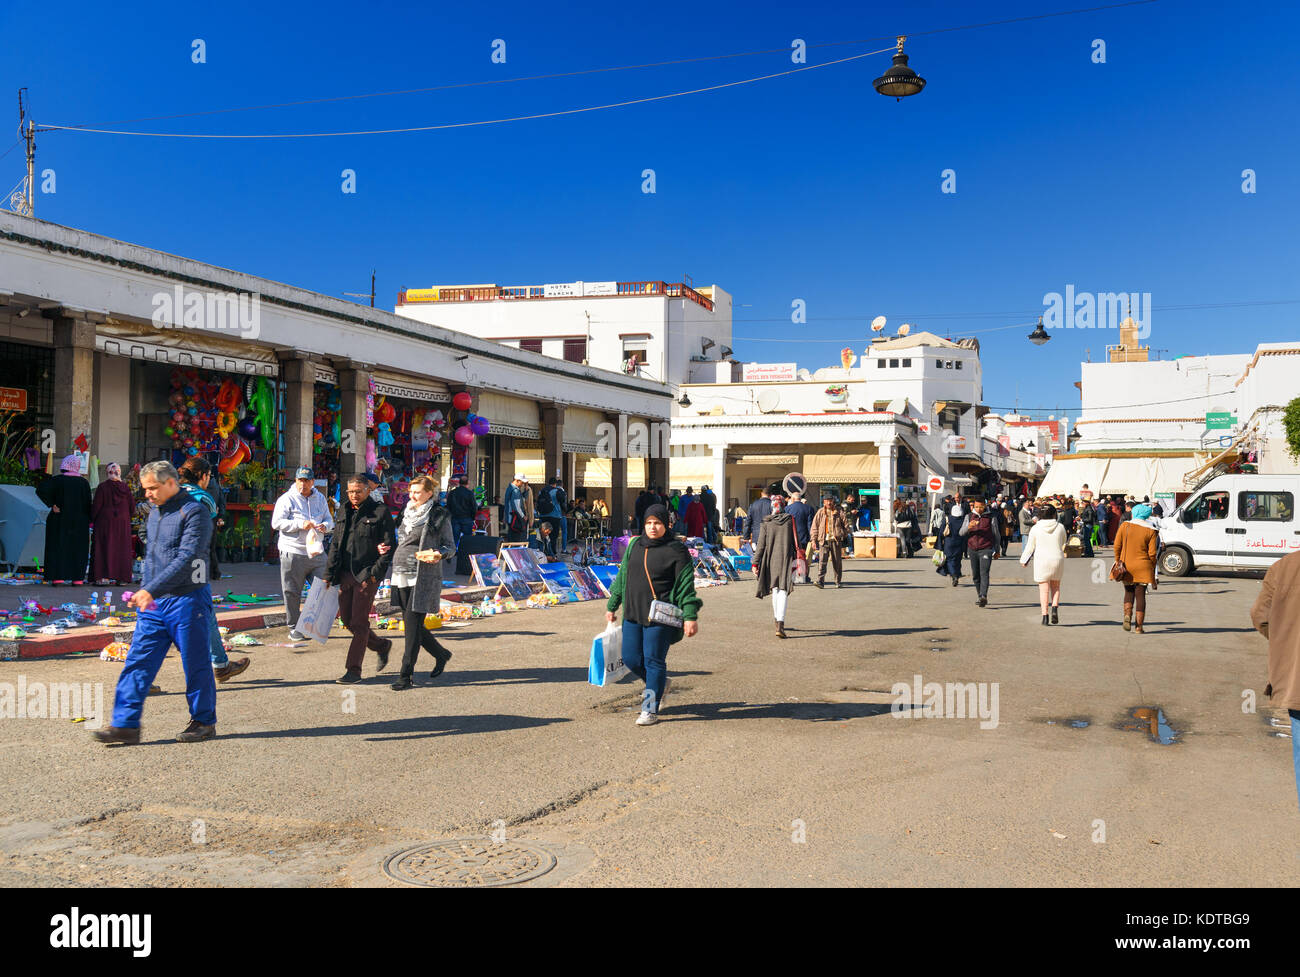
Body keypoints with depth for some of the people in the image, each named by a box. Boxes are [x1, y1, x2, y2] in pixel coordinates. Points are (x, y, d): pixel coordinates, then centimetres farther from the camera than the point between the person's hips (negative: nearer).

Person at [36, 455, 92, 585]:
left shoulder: (58, 480, -4)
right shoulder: (84, 482, -1)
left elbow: (40, 490, -18)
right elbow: (88, 503, -1)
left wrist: (52, 504, -13)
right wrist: (89, 521, 6)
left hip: (59, 520, -1)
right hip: (79, 520, 1)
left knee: (57, 546, 4)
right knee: (77, 548, 7)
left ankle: (57, 577, 0)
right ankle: (77, 578, 4)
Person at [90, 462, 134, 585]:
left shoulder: (103, 486, -8)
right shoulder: (125, 487, -1)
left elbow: (96, 505, -8)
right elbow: (132, 505, 4)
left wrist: (92, 519, 4)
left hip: (105, 521, -2)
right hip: (123, 523, 2)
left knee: (104, 548, 2)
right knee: (121, 549, 6)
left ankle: (104, 576, -3)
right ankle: (121, 576, 5)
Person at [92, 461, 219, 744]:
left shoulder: (194, 512, -12)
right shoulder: (155, 514, 15)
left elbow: (186, 557, -21)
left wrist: (151, 589, -25)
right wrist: (144, 593, 18)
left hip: (187, 600, -7)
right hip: (154, 603, 8)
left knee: (195, 665, 3)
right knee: (138, 662, 2)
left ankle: (204, 721, 16)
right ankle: (125, 724, 6)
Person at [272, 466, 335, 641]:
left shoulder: (320, 499, 12)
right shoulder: (287, 499, -3)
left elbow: (329, 520, 16)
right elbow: (276, 523, -11)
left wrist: (325, 526, -8)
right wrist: (300, 524, -20)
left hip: (317, 553, 4)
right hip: (293, 553, -4)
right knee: (292, 593, 3)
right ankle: (294, 628, 15)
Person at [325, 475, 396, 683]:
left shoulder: (381, 512, -6)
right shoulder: (345, 512, 14)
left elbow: (389, 547, -8)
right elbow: (335, 544, 17)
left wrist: (374, 573, -15)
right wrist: (329, 574, 10)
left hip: (367, 574, -7)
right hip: (345, 573, 7)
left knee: (359, 623, -5)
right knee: (347, 620, 11)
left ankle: (354, 670, 4)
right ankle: (382, 646, 32)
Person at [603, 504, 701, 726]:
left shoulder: (676, 550, -5)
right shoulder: (634, 545, 12)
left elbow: (686, 585, -7)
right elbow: (622, 578, 20)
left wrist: (690, 617, -13)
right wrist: (612, 606, 21)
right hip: (633, 614, 6)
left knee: (654, 661, -3)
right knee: (631, 659, 8)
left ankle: (650, 710, 8)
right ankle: (659, 684, 36)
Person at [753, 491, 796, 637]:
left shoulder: (766, 523, -4)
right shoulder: (790, 520, -3)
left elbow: (761, 545, -3)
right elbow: (796, 542, 2)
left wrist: (755, 563, 2)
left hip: (771, 560, 1)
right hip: (787, 560, -1)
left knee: (775, 590, 17)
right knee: (783, 592, -5)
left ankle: (778, 621, 28)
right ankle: (780, 624, -18)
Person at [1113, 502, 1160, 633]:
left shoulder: (1125, 525, -1)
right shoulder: (1151, 531, -2)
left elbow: (1117, 546, -2)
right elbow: (1152, 553, -4)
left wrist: (1117, 561, 11)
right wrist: (1152, 570, 6)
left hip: (1126, 565, 1)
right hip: (1143, 567, -1)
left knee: (1129, 592, 17)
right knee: (1140, 595, 3)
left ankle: (1127, 614, -9)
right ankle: (1138, 627, 3)